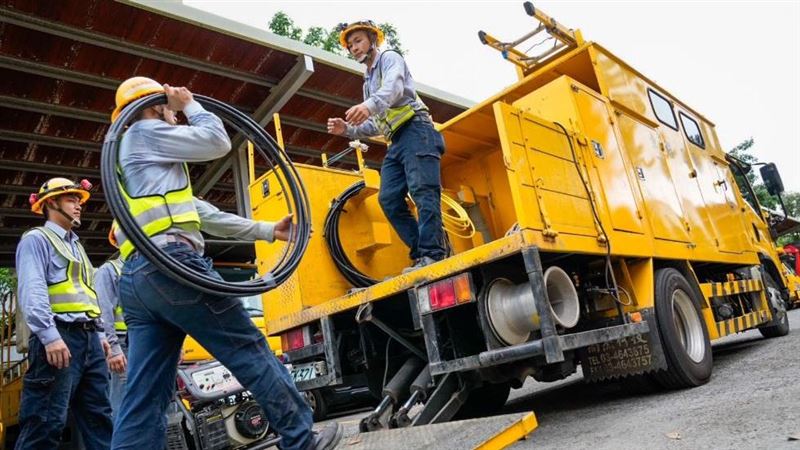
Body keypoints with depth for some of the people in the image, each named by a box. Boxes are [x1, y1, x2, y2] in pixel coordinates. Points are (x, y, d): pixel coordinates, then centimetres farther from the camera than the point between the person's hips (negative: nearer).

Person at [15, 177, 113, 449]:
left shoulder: (76, 246, 28)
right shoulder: (37, 239, 3)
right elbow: (32, 290, -12)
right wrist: (49, 335, -23)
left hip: (89, 338, 8)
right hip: (59, 336, -8)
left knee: (100, 418, 6)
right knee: (46, 422, -9)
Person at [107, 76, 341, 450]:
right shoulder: (145, 132, 7)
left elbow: (204, 215, 28)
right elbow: (217, 142, 0)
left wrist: (268, 230, 24)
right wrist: (191, 104, 19)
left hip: (134, 281, 10)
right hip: (170, 264, -10)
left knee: (143, 401, 4)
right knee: (249, 349, -2)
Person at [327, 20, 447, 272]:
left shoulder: (390, 58, 8)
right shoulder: (369, 82, 31)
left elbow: (394, 86, -18)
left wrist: (369, 105, -39)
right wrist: (347, 129, 10)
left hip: (415, 131, -8)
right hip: (396, 142, 8)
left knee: (422, 190, -21)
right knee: (389, 199, -6)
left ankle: (432, 254, -26)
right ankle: (421, 254, -7)